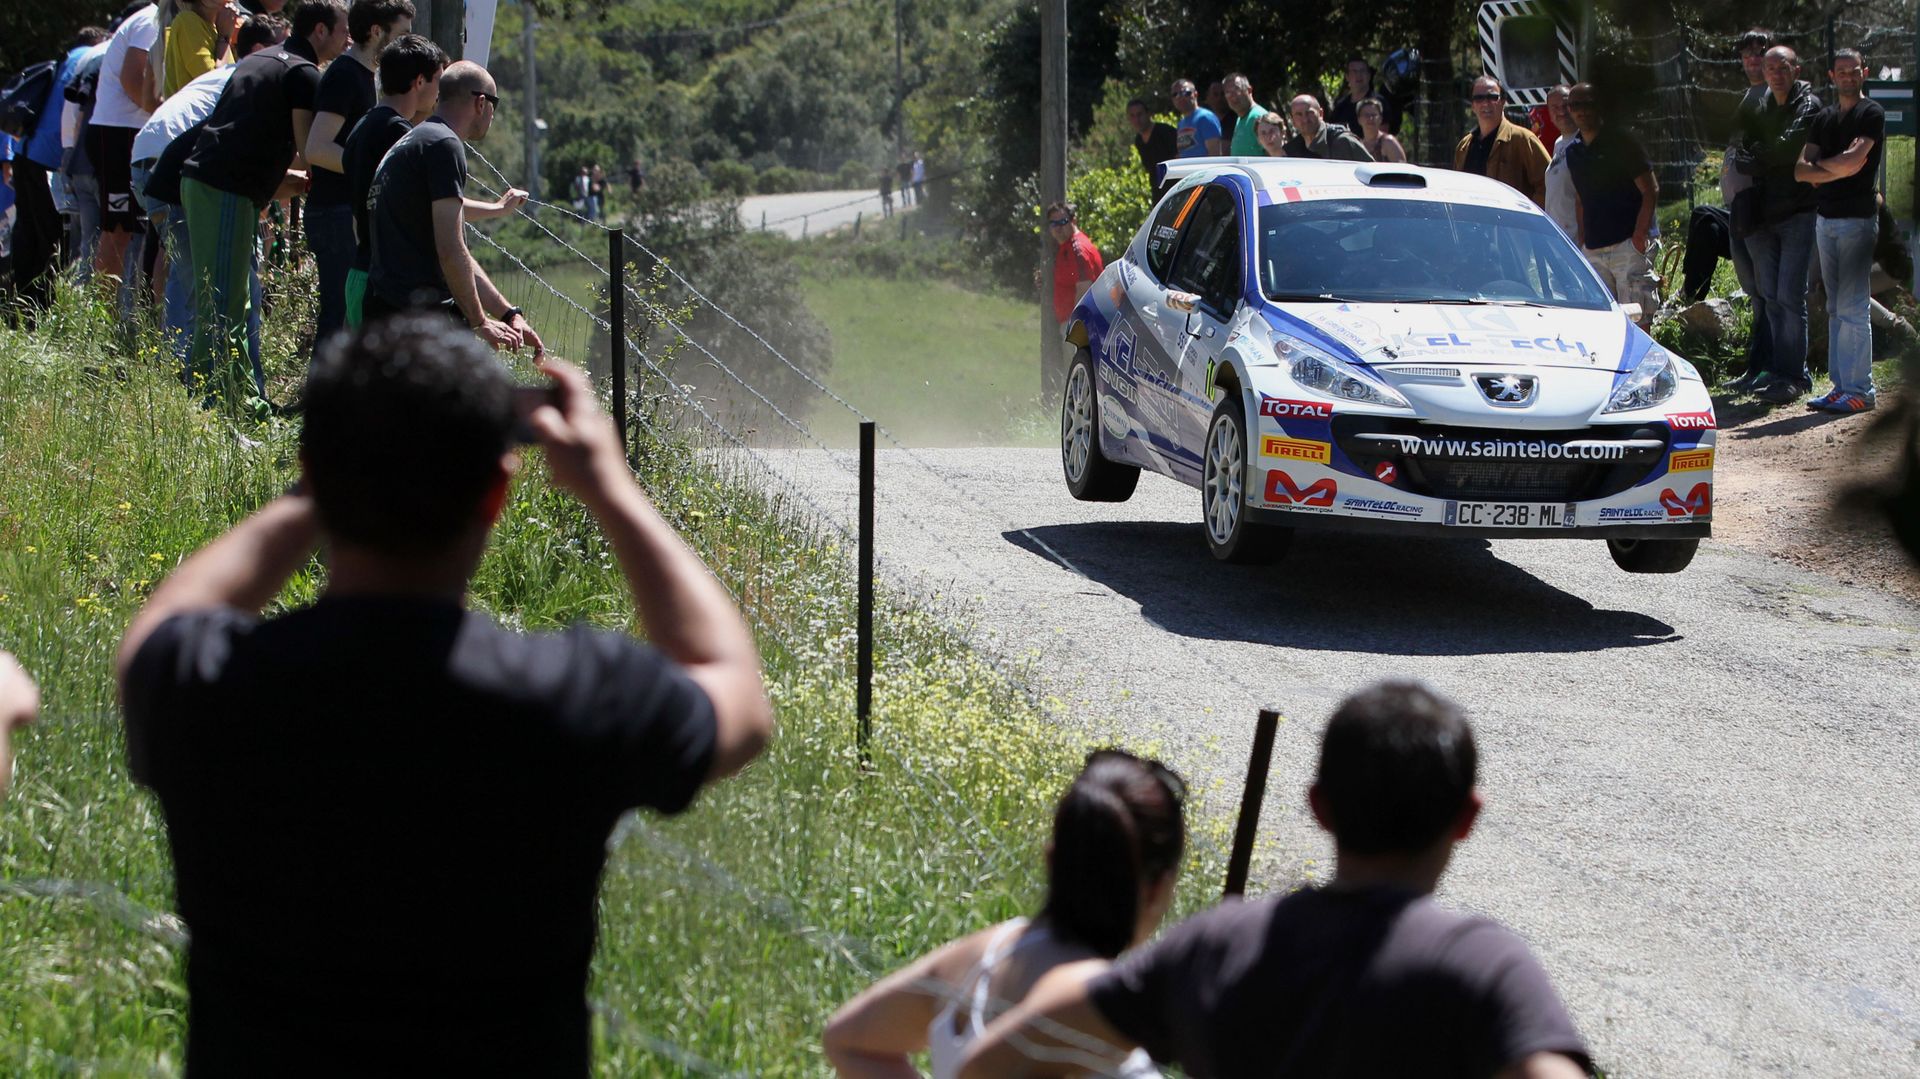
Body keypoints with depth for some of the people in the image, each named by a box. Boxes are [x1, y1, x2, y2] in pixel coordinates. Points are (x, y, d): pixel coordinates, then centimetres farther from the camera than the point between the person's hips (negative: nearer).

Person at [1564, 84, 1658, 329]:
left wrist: (1640, 233, -15)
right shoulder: (1573, 152, 16)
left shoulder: (1620, 143, -3)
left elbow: (1650, 191, -6)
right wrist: (1582, 239, 15)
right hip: (1593, 249, 7)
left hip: (1628, 244, -7)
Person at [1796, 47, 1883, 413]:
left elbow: (1853, 161, -17)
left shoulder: (1871, 114, -5)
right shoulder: (1824, 118, 16)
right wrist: (1840, 167, -9)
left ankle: (1859, 389, -8)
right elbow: (1800, 171, 7)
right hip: (1825, 217, 7)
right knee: (1836, 307, 8)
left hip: (1857, 218, -7)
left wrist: (1821, 164, -1)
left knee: (1852, 307, -9)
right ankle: (1841, 385, 11)